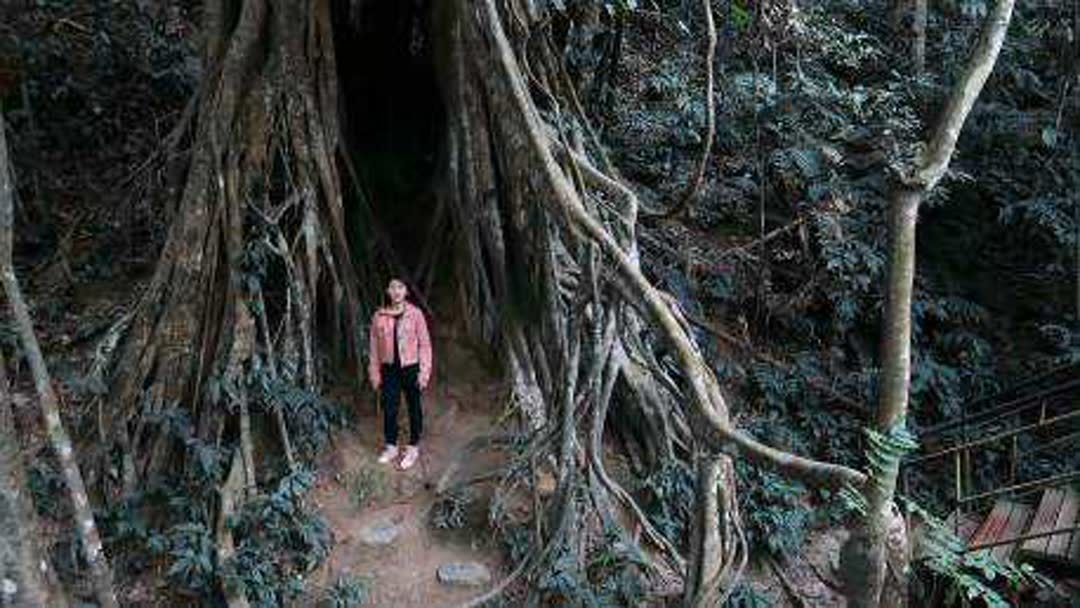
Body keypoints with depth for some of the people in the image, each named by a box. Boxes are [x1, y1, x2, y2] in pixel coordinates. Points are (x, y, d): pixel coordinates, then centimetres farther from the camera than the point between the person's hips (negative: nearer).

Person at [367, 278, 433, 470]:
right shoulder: (379, 316, -2)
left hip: (411, 368, -2)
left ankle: (413, 448, 24)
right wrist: (374, 373, 4)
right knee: (389, 408, 8)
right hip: (389, 369, 2)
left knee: (414, 408, 10)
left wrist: (424, 372, -10)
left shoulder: (415, 314, -8)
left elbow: (424, 343, -6)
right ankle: (391, 447, 25)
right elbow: (374, 346, 4)